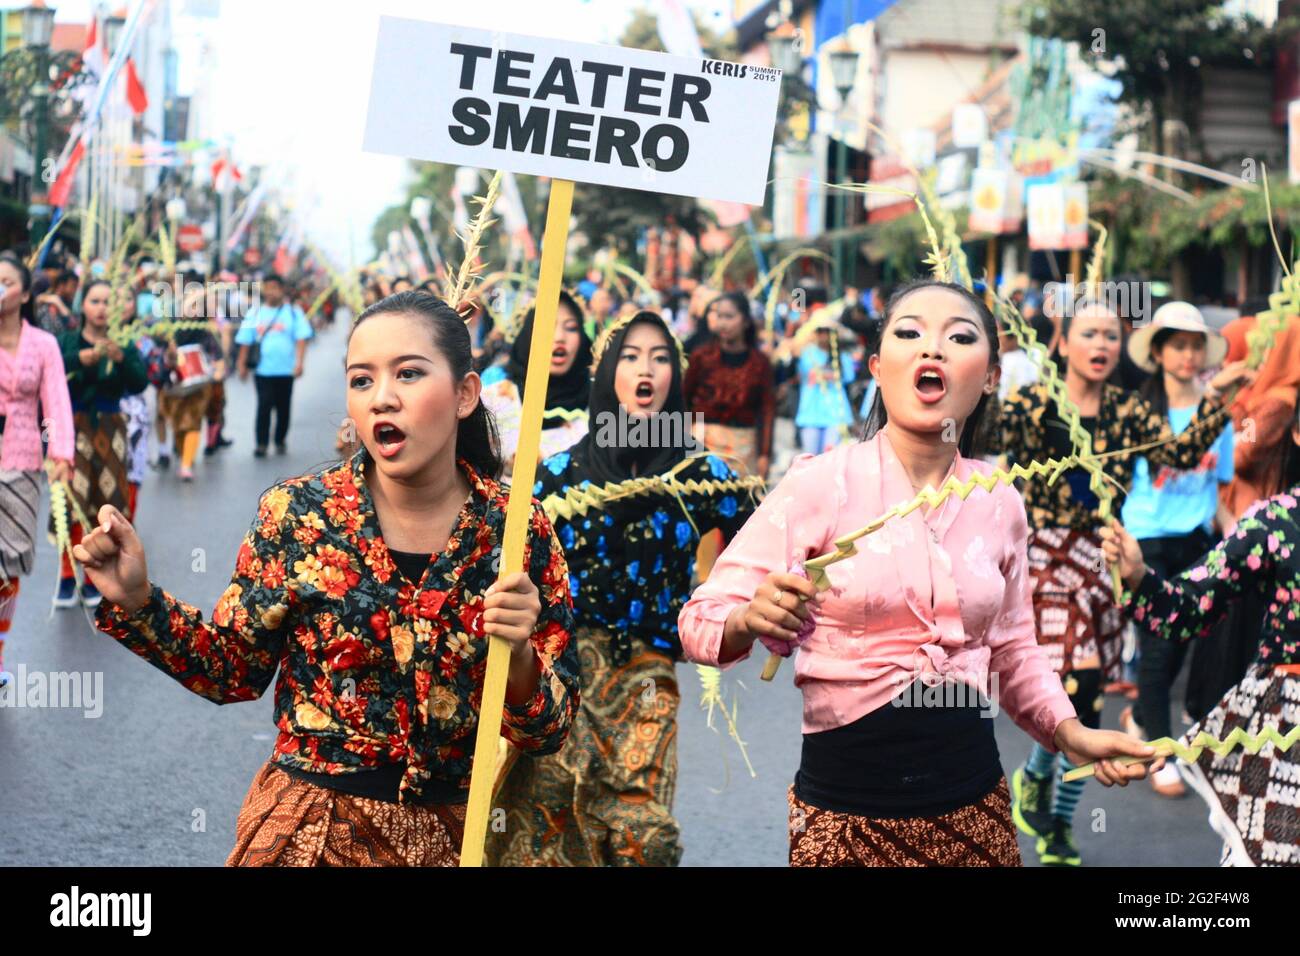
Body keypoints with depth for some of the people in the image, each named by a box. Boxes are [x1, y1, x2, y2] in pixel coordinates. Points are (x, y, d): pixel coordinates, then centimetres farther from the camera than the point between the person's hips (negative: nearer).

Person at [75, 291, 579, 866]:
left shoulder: (521, 533, -10)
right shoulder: (296, 513, -11)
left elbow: (547, 733, -6)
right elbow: (235, 670, 0)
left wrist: (519, 654, -25)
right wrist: (137, 603, -14)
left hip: (451, 836, 1)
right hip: (308, 831, -1)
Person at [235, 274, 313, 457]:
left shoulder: (293, 312, 1)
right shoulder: (254, 313, 7)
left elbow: (301, 340, -4)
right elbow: (245, 342, 8)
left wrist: (299, 363, -15)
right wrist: (242, 365, 3)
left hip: (286, 370, 0)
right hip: (263, 370, 0)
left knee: (283, 407, 9)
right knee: (264, 406, -7)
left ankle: (280, 441, 24)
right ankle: (261, 443, -3)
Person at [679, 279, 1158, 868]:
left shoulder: (999, 502, 3)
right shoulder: (819, 483, -11)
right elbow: (700, 620, -11)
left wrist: (1070, 732, 2)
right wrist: (750, 622, -32)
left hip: (974, 801, 4)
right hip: (847, 809, -4)